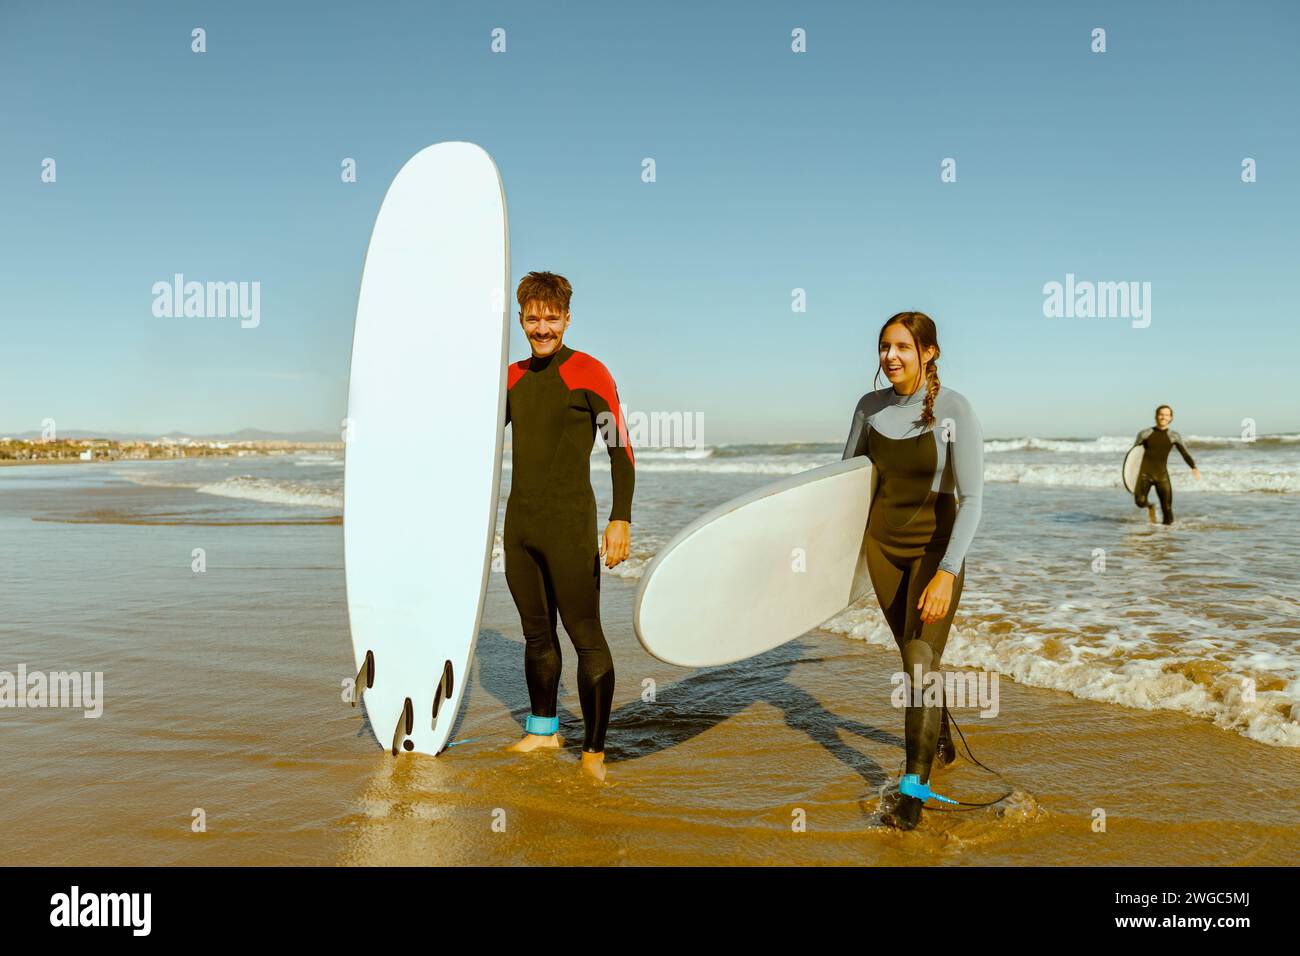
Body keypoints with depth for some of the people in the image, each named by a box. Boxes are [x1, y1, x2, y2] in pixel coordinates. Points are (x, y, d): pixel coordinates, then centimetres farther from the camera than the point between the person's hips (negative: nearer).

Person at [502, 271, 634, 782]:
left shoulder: (589, 373, -6)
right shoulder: (513, 377, 12)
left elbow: (620, 448, -9)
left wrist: (621, 519, -16)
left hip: (570, 525, -6)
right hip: (519, 524, 6)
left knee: (586, 636, -6)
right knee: (536, 635, 14)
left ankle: (593, 750, 2)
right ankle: (543, 729, 29)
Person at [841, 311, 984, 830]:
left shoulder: (954, 409, -19)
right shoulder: (870, 406, -4)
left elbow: (972, 499, -22)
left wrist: (948, 573, -30)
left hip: (936, 547, -4)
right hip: (883, 547, 5)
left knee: (920, 661, -12)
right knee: (915, 654, 18)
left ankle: (913, 789, -4)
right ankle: (941, 739, 43)